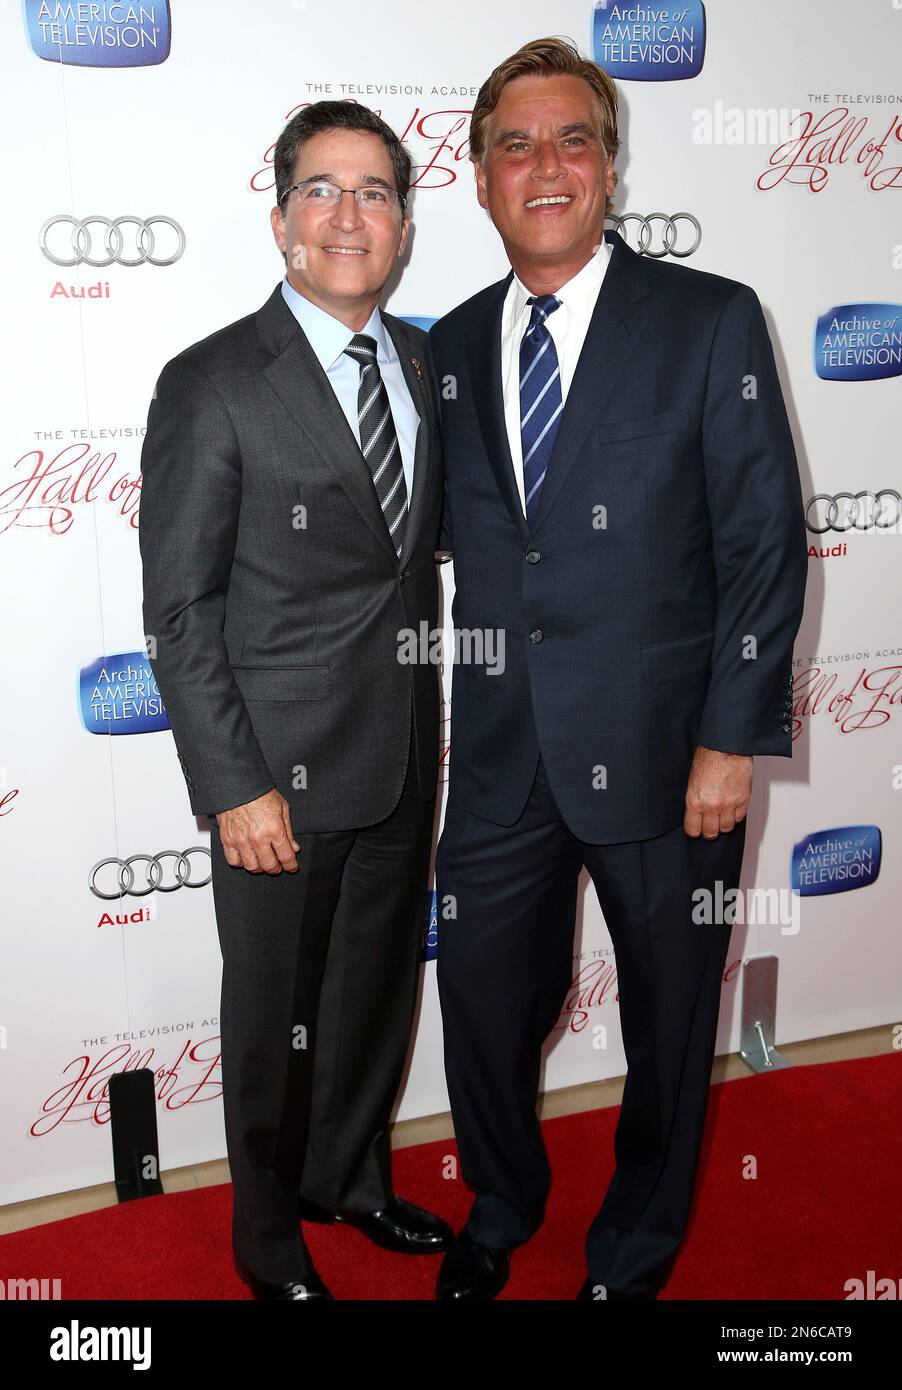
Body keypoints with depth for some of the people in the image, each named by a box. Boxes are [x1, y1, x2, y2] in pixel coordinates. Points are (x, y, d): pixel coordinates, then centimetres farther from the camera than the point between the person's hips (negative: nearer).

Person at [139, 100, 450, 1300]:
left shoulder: (422, 360, 6)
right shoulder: (211, 385, -13)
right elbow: (180, 612, -13)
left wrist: (433, 724, 8)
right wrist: (234, 787, -16)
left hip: (404, 758, 6)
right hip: (283, 772, -5)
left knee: (380, 988, 21)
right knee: (276, 1018, 12)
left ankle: (348, 1178, 46)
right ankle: (269, 1236, 38)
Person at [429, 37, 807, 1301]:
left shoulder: (711, 321, -4)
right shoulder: (452, 347, 8)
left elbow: (765, 543, -7)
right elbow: (454, 535, 11)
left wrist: (734, 737, -11)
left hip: (661, 753, -3)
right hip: (499, 758, 3)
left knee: (670, 1025, 14)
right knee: (482, 1003, 14)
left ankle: (636, 1251, 41)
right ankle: (501, 1211, 45)